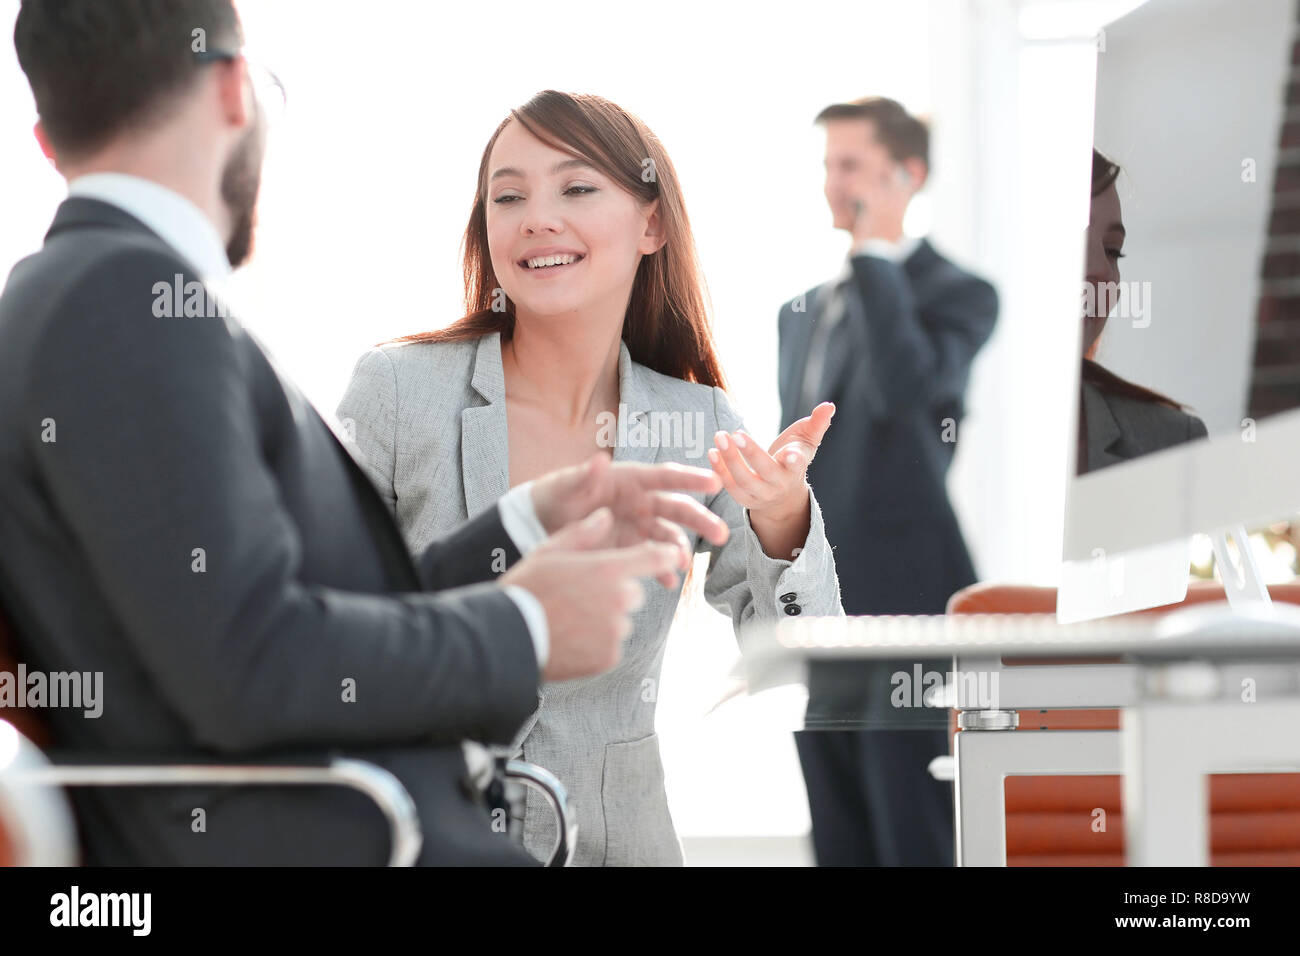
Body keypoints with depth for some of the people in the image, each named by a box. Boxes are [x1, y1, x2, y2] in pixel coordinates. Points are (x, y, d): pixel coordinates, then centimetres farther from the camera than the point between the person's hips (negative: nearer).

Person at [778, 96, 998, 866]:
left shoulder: (958, 295, -3)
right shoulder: (806, 309, 18)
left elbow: (904, 387, -24)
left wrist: (877, 254, -15)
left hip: (906, 621, -7)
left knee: (920, 846, -6)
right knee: (842, 849, 10)